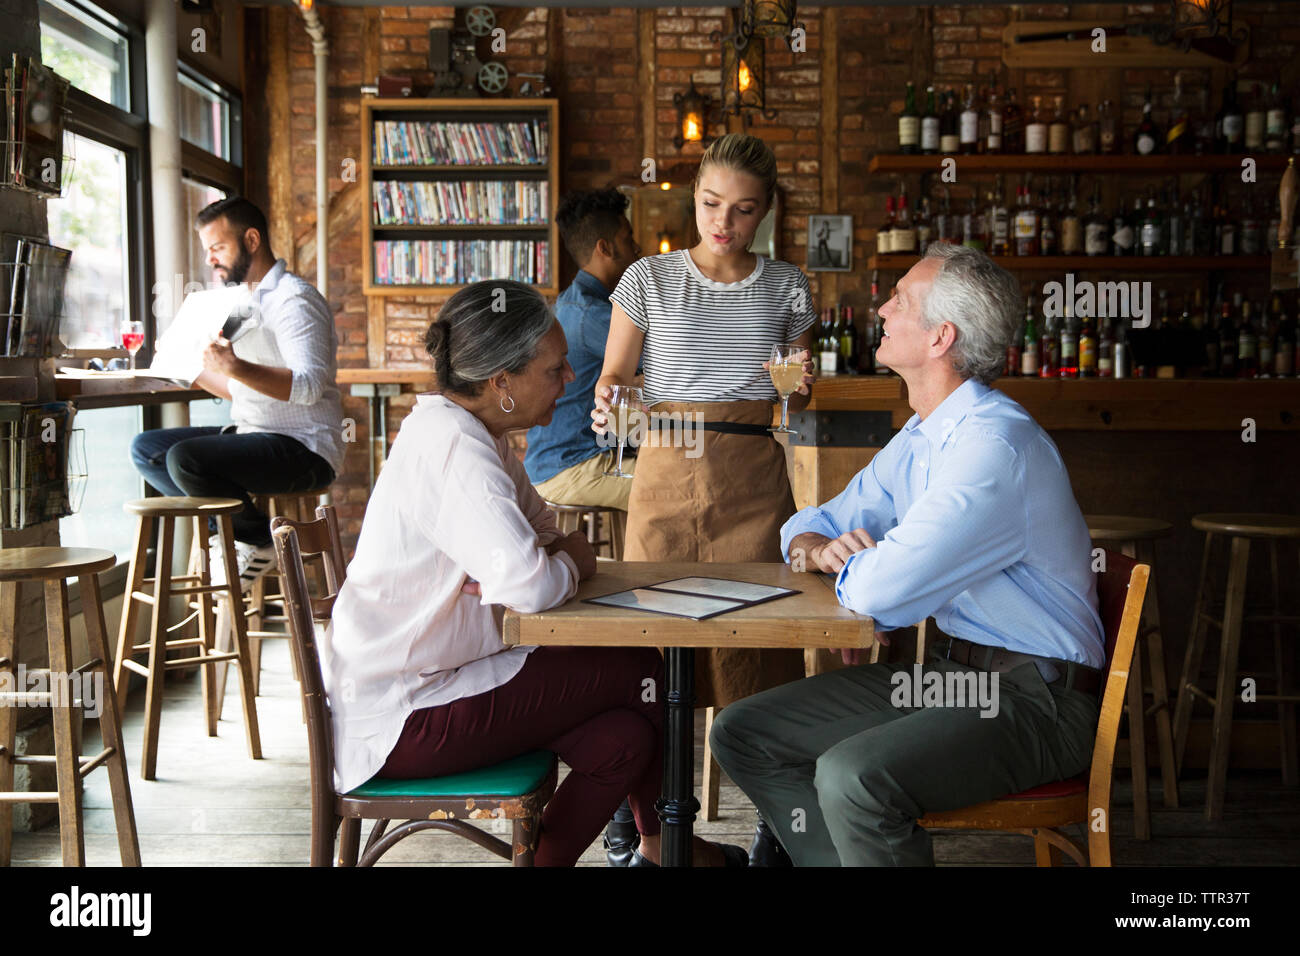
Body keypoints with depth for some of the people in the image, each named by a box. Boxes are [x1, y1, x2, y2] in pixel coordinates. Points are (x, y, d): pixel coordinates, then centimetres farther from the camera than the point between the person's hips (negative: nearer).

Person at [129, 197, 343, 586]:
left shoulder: (295, 299, -11)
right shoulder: (248, 301, 21)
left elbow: (310, 385, -25)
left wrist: (236, 368, -36)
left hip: (303, 448, -10)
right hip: (253, 435, 10)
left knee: (185, 459, -28)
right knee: (146, 448, 6)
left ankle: (261, 539, -5)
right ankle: (238, 530, -3)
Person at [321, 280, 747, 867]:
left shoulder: (472, 435, 8)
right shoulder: (450, 446, -24)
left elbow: (542, 532, 16)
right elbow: (530, 585, -35)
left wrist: (559, 554, -9)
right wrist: (571, 564, -11)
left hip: (431, 677, 9)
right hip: (399, 719, -9)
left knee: (623, 736, -1)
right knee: (643, 671, -5)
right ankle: (661, 845, 17)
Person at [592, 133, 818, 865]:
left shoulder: (787, 288, 9)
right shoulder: (649, 280, 5)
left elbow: (799, 398, 17)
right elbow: (614, 375, 8)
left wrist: (798, 388, -5)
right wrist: (605, 405, -14)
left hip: (753, 476, 1)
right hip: (666, 469, 0)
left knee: (758, 633, -2)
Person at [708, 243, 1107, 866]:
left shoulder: (997, 445, -21)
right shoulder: (918, 440, 10)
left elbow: (880, 591, -29)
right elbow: (808, 528, 21)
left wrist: (850, 565, -4)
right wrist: (821, 548, -4)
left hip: (1034, 698, -9)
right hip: (946, 674, 9)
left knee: (854, 775, -34)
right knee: (743, 733, 2)